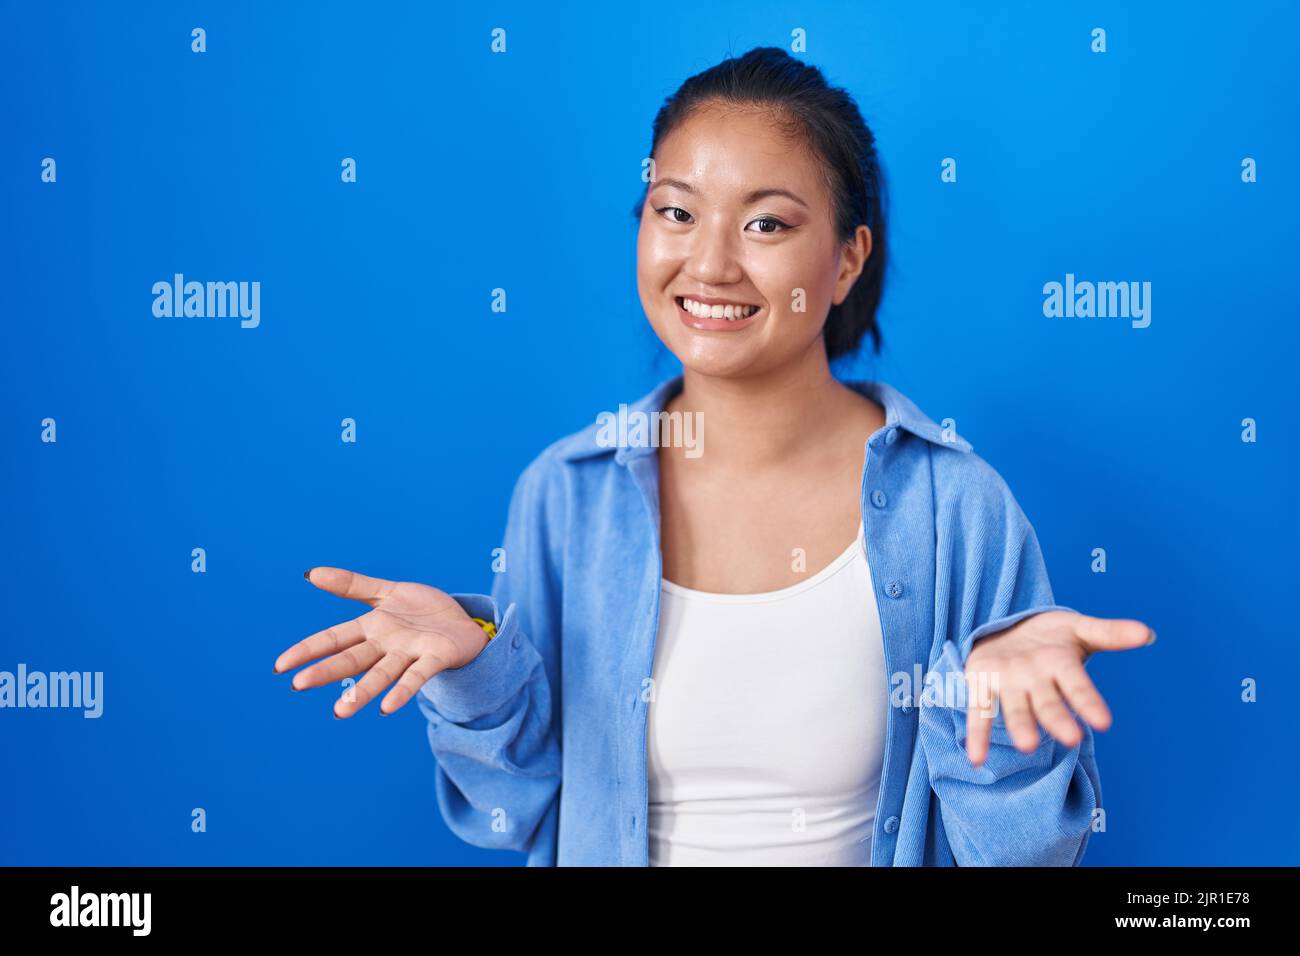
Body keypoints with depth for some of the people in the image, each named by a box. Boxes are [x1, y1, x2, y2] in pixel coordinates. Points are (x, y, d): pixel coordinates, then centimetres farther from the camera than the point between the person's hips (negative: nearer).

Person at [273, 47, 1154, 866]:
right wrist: (475, 675, -21)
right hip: (606, 854, 2)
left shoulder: (957, 506, -18)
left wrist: (1000, 700, -29)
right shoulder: (564, 494, -13)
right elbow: (528, 809, -5)